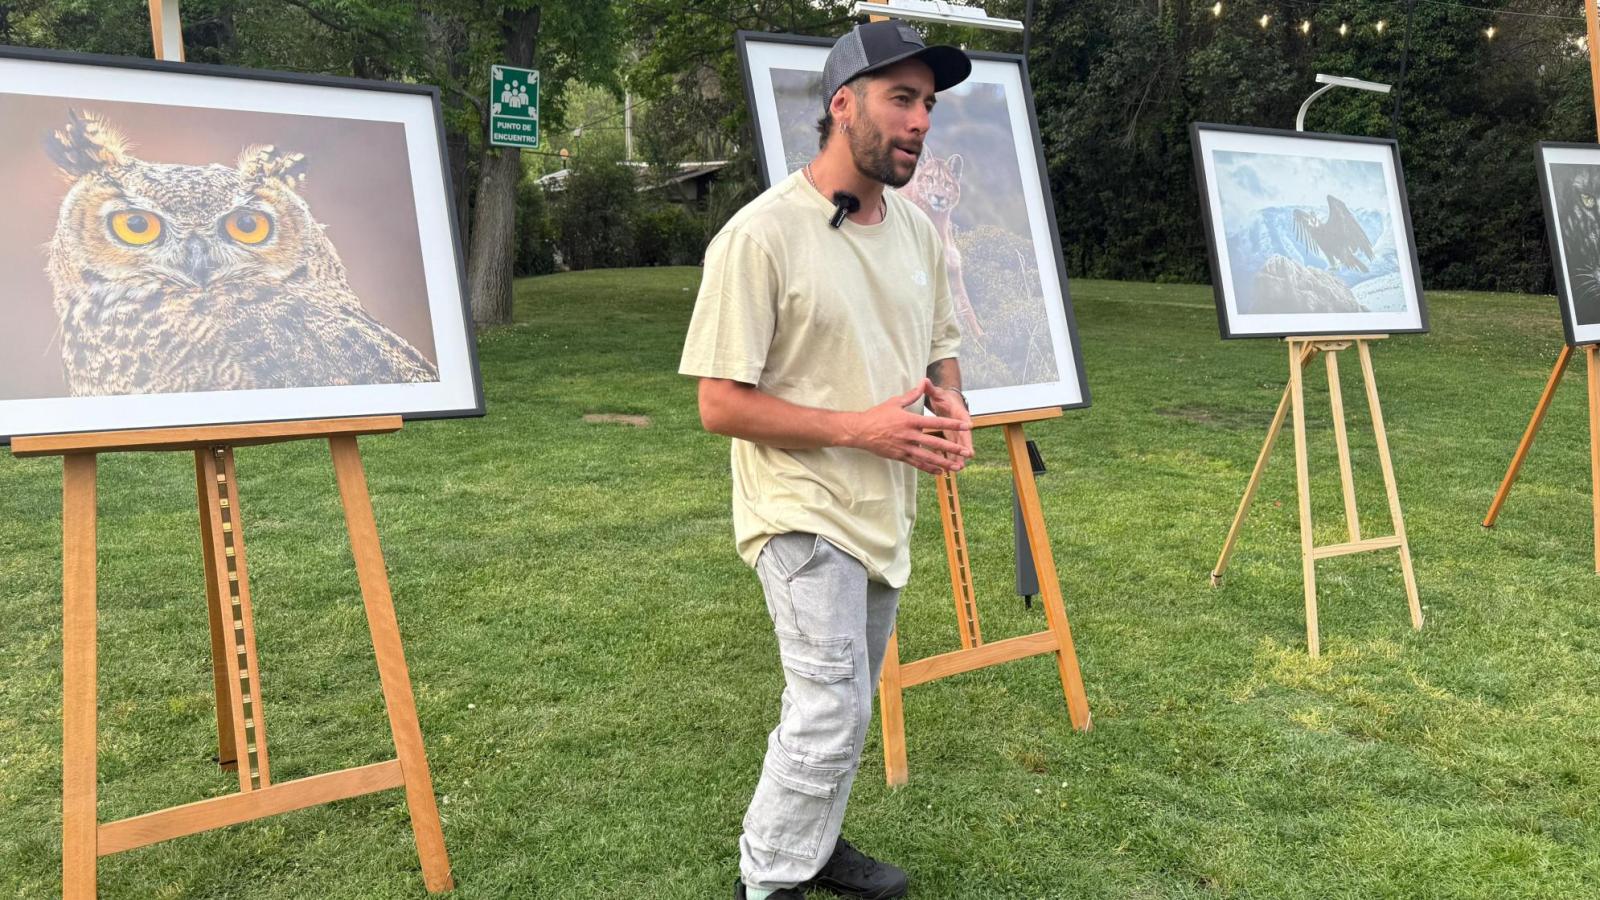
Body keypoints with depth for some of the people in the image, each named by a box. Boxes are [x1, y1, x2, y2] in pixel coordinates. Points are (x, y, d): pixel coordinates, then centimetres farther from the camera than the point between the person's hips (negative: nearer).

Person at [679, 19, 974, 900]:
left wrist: (951, 410, -6)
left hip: (886, 513, 7)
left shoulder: (919, 230, 5)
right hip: (805, 514, -7)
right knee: (831, 717, -8)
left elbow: (939, 349, 18)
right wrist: (859, 428, -23)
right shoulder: (761, 234, -18)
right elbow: (720, 403, -18)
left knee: (840, 710, 18)